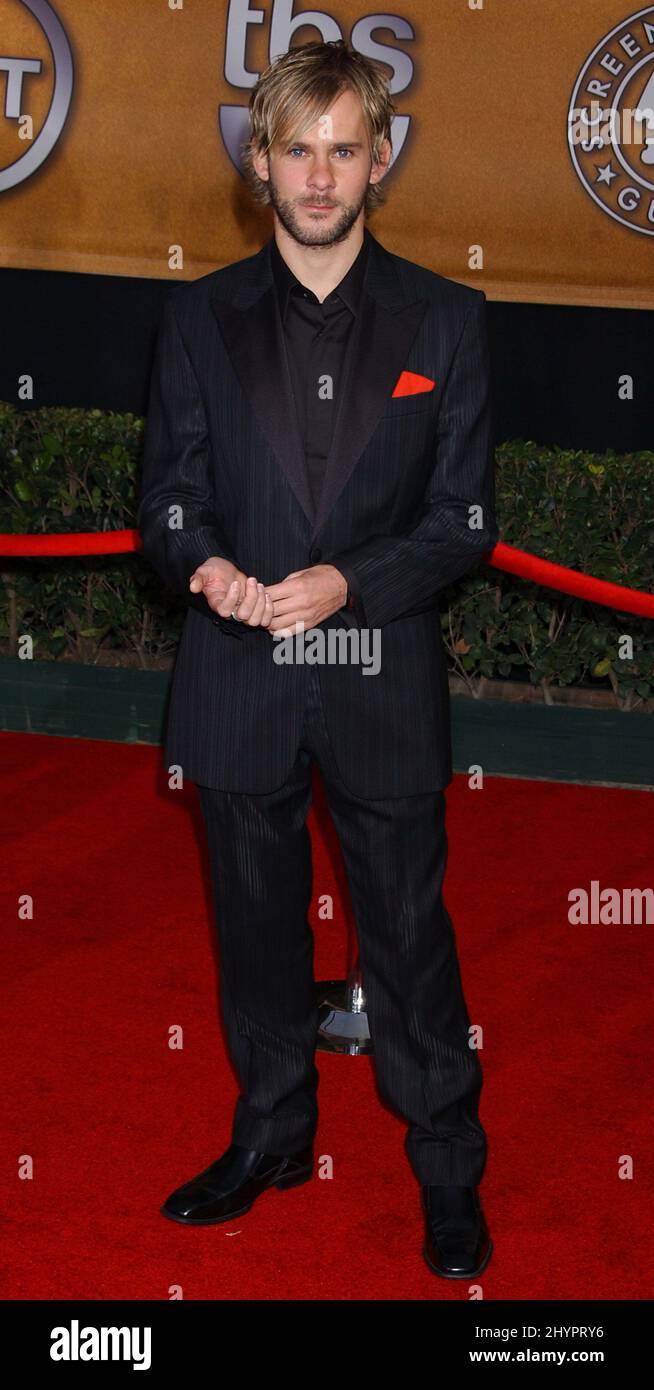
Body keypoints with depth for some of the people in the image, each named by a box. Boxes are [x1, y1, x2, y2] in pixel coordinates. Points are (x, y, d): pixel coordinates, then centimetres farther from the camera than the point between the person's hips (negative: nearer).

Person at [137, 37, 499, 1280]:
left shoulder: (444, 320, 0)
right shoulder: (198, 317, 4)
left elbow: (466, 516, -3)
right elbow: (168, 499, 3)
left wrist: (349, 583, -19)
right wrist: (206, 565, -20)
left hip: (382, 680, -1)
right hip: (240, 683, 2)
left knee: (408, 931, 7)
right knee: (257, 922, 16)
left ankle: (448, 1173, 23)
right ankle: (272, 1136, 35)